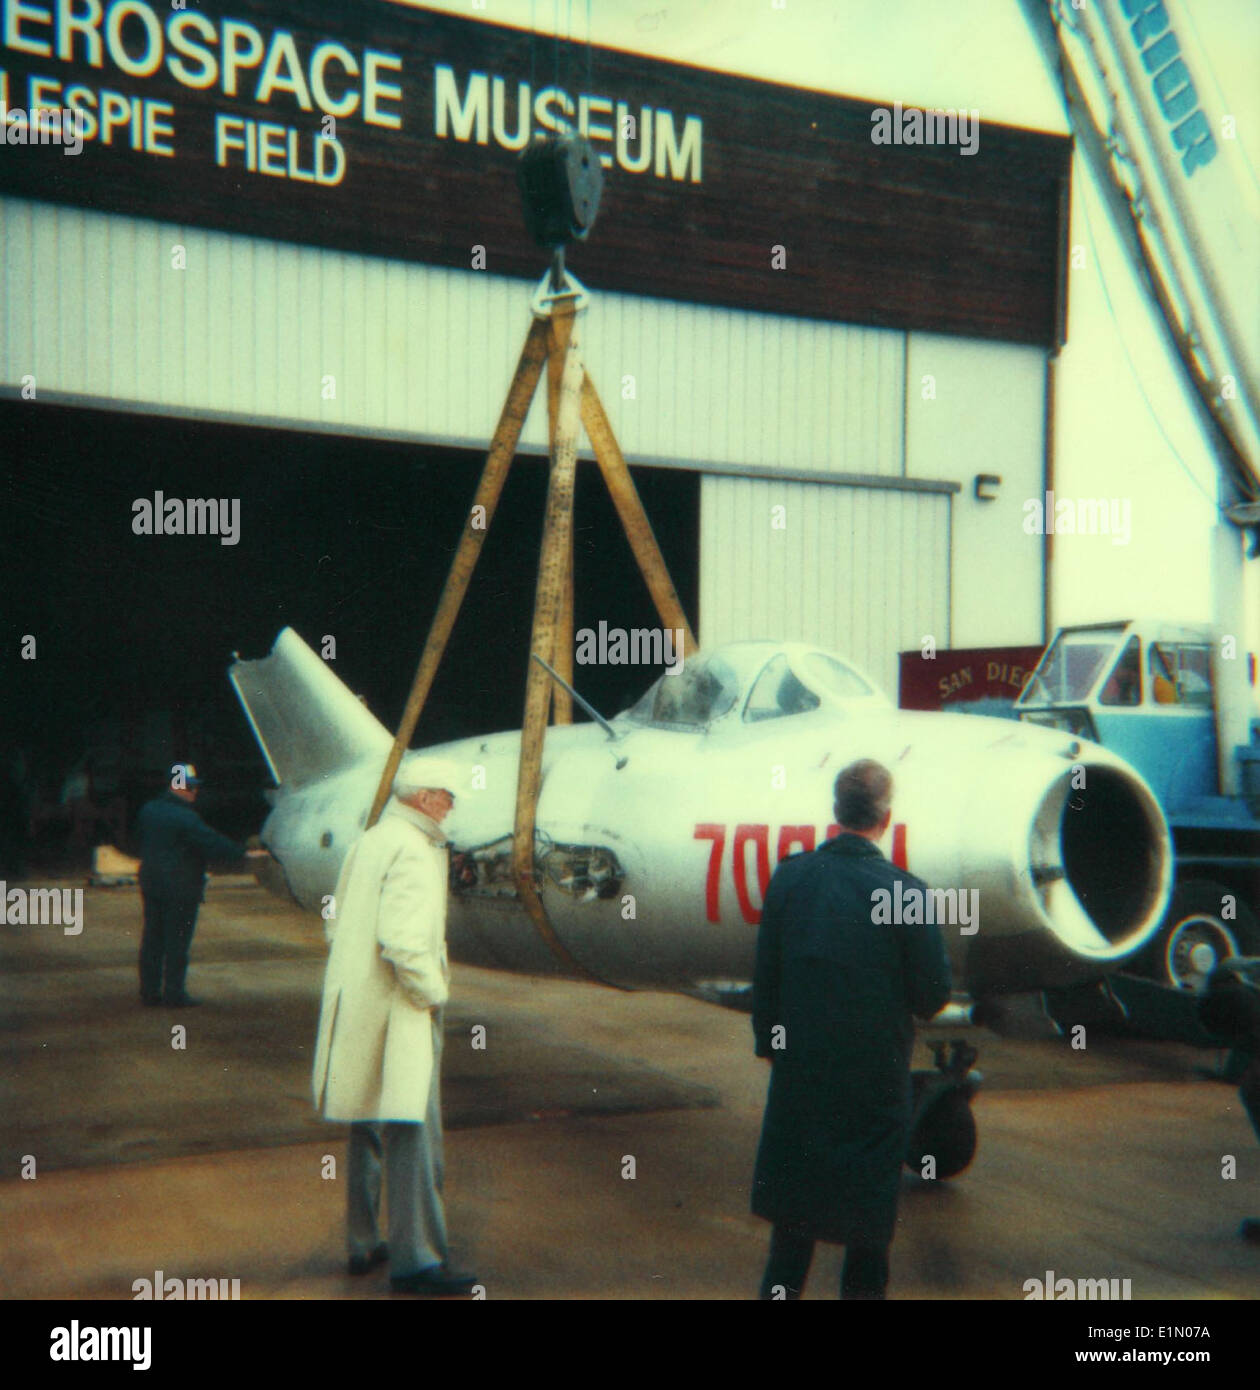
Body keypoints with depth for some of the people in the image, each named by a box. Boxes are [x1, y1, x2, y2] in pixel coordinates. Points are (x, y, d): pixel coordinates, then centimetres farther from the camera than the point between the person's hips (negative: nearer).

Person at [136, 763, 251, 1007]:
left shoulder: (148, 810, 7)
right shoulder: (185, 818, -18)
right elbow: (213, 842, -19)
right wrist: (243, 852, -13)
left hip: (150, 883, 8)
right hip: (180, 886, -8)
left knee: (152, 937, 12)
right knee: (177, 940, 0)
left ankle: (149, 991, 15)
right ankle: (174, 993, 3)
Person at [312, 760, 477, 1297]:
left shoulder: (366, 843, 13)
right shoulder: (411, 851, -16)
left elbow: (335, 925, 18)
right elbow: (401, 939, -26)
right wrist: (433, 993, -13)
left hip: (354, 1005, 10)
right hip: (396, 1012, -10)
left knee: (366, 1129, 17)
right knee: (411, 1132, -6)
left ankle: (361, 1244, 26)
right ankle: (415, 1260, -3)